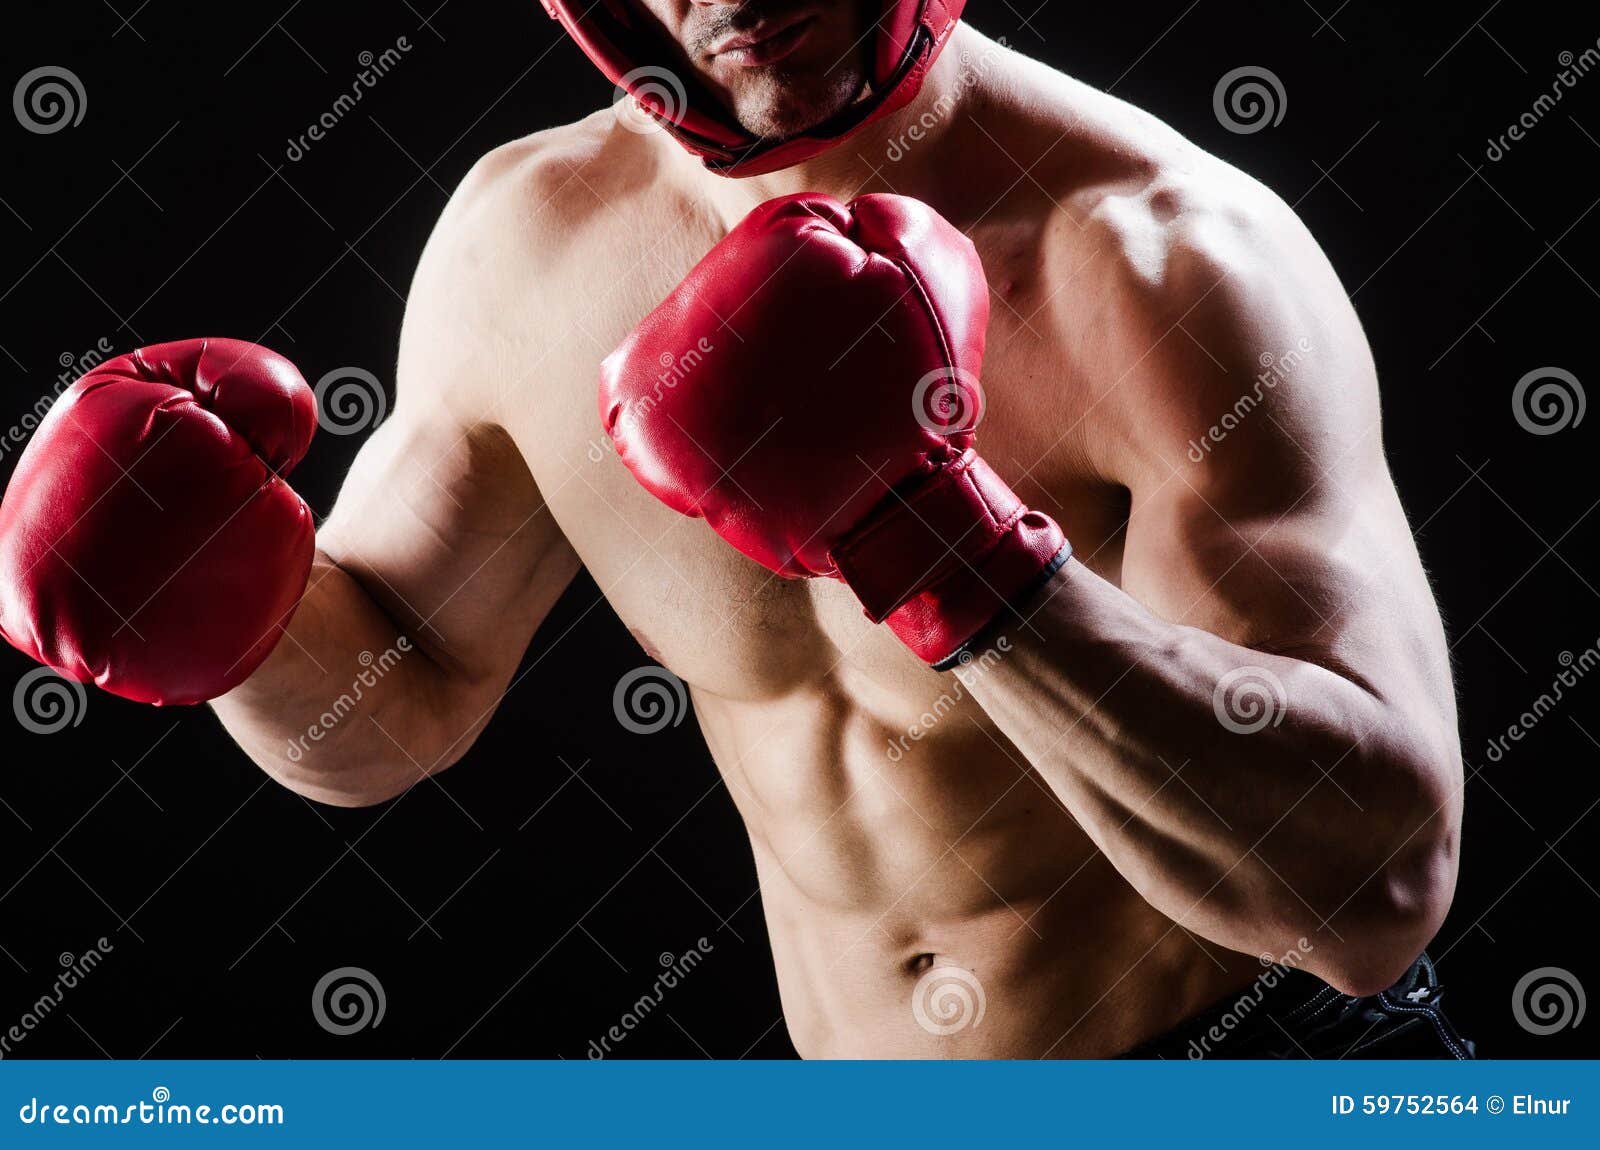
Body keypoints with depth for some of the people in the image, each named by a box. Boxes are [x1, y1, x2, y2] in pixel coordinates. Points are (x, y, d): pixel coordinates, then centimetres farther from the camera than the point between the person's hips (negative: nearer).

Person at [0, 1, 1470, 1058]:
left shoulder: (1160, 262, -21)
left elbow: (1383, 885, -30)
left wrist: (955, 556, -40)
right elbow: (391, 704, 9)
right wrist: (232, 587, -12)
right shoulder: (530, 241, -5)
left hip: (1262, 1053, -4)